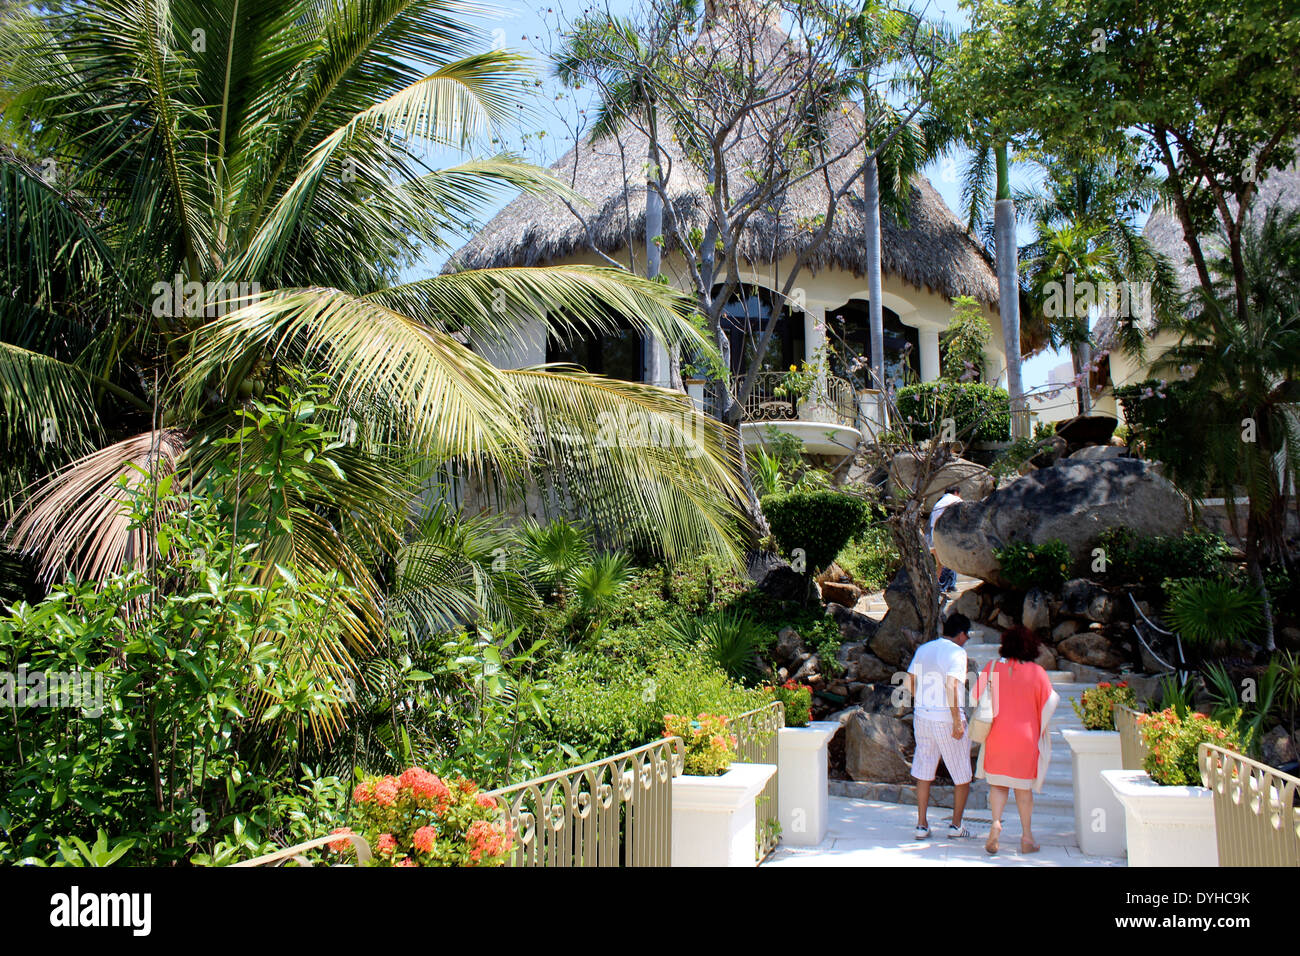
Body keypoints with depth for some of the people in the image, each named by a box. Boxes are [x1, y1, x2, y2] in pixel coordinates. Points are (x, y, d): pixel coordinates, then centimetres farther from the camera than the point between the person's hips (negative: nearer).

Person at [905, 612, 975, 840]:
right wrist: (957, 721, -19)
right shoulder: (957, 653, -11)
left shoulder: (923, 649, 9)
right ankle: (956, 826, 17)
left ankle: (922, 825, 14)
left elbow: (909, 682, 10)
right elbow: (951, 687, -22)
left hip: (922, 717, 6)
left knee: (924, 773, 12)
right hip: (947, 719, -6)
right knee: (963, 776, 11)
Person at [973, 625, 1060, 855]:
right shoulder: (1037, 672, -8)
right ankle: (1026, 836, 16)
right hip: (1026, 736, 0)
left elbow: (978, 697, -1)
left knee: (997, 783, 12)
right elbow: (1048, 704, -4)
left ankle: (996, 822, -10)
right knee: (1023, 786, 14)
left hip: (997, 733, 0)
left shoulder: (993, 667, -5)